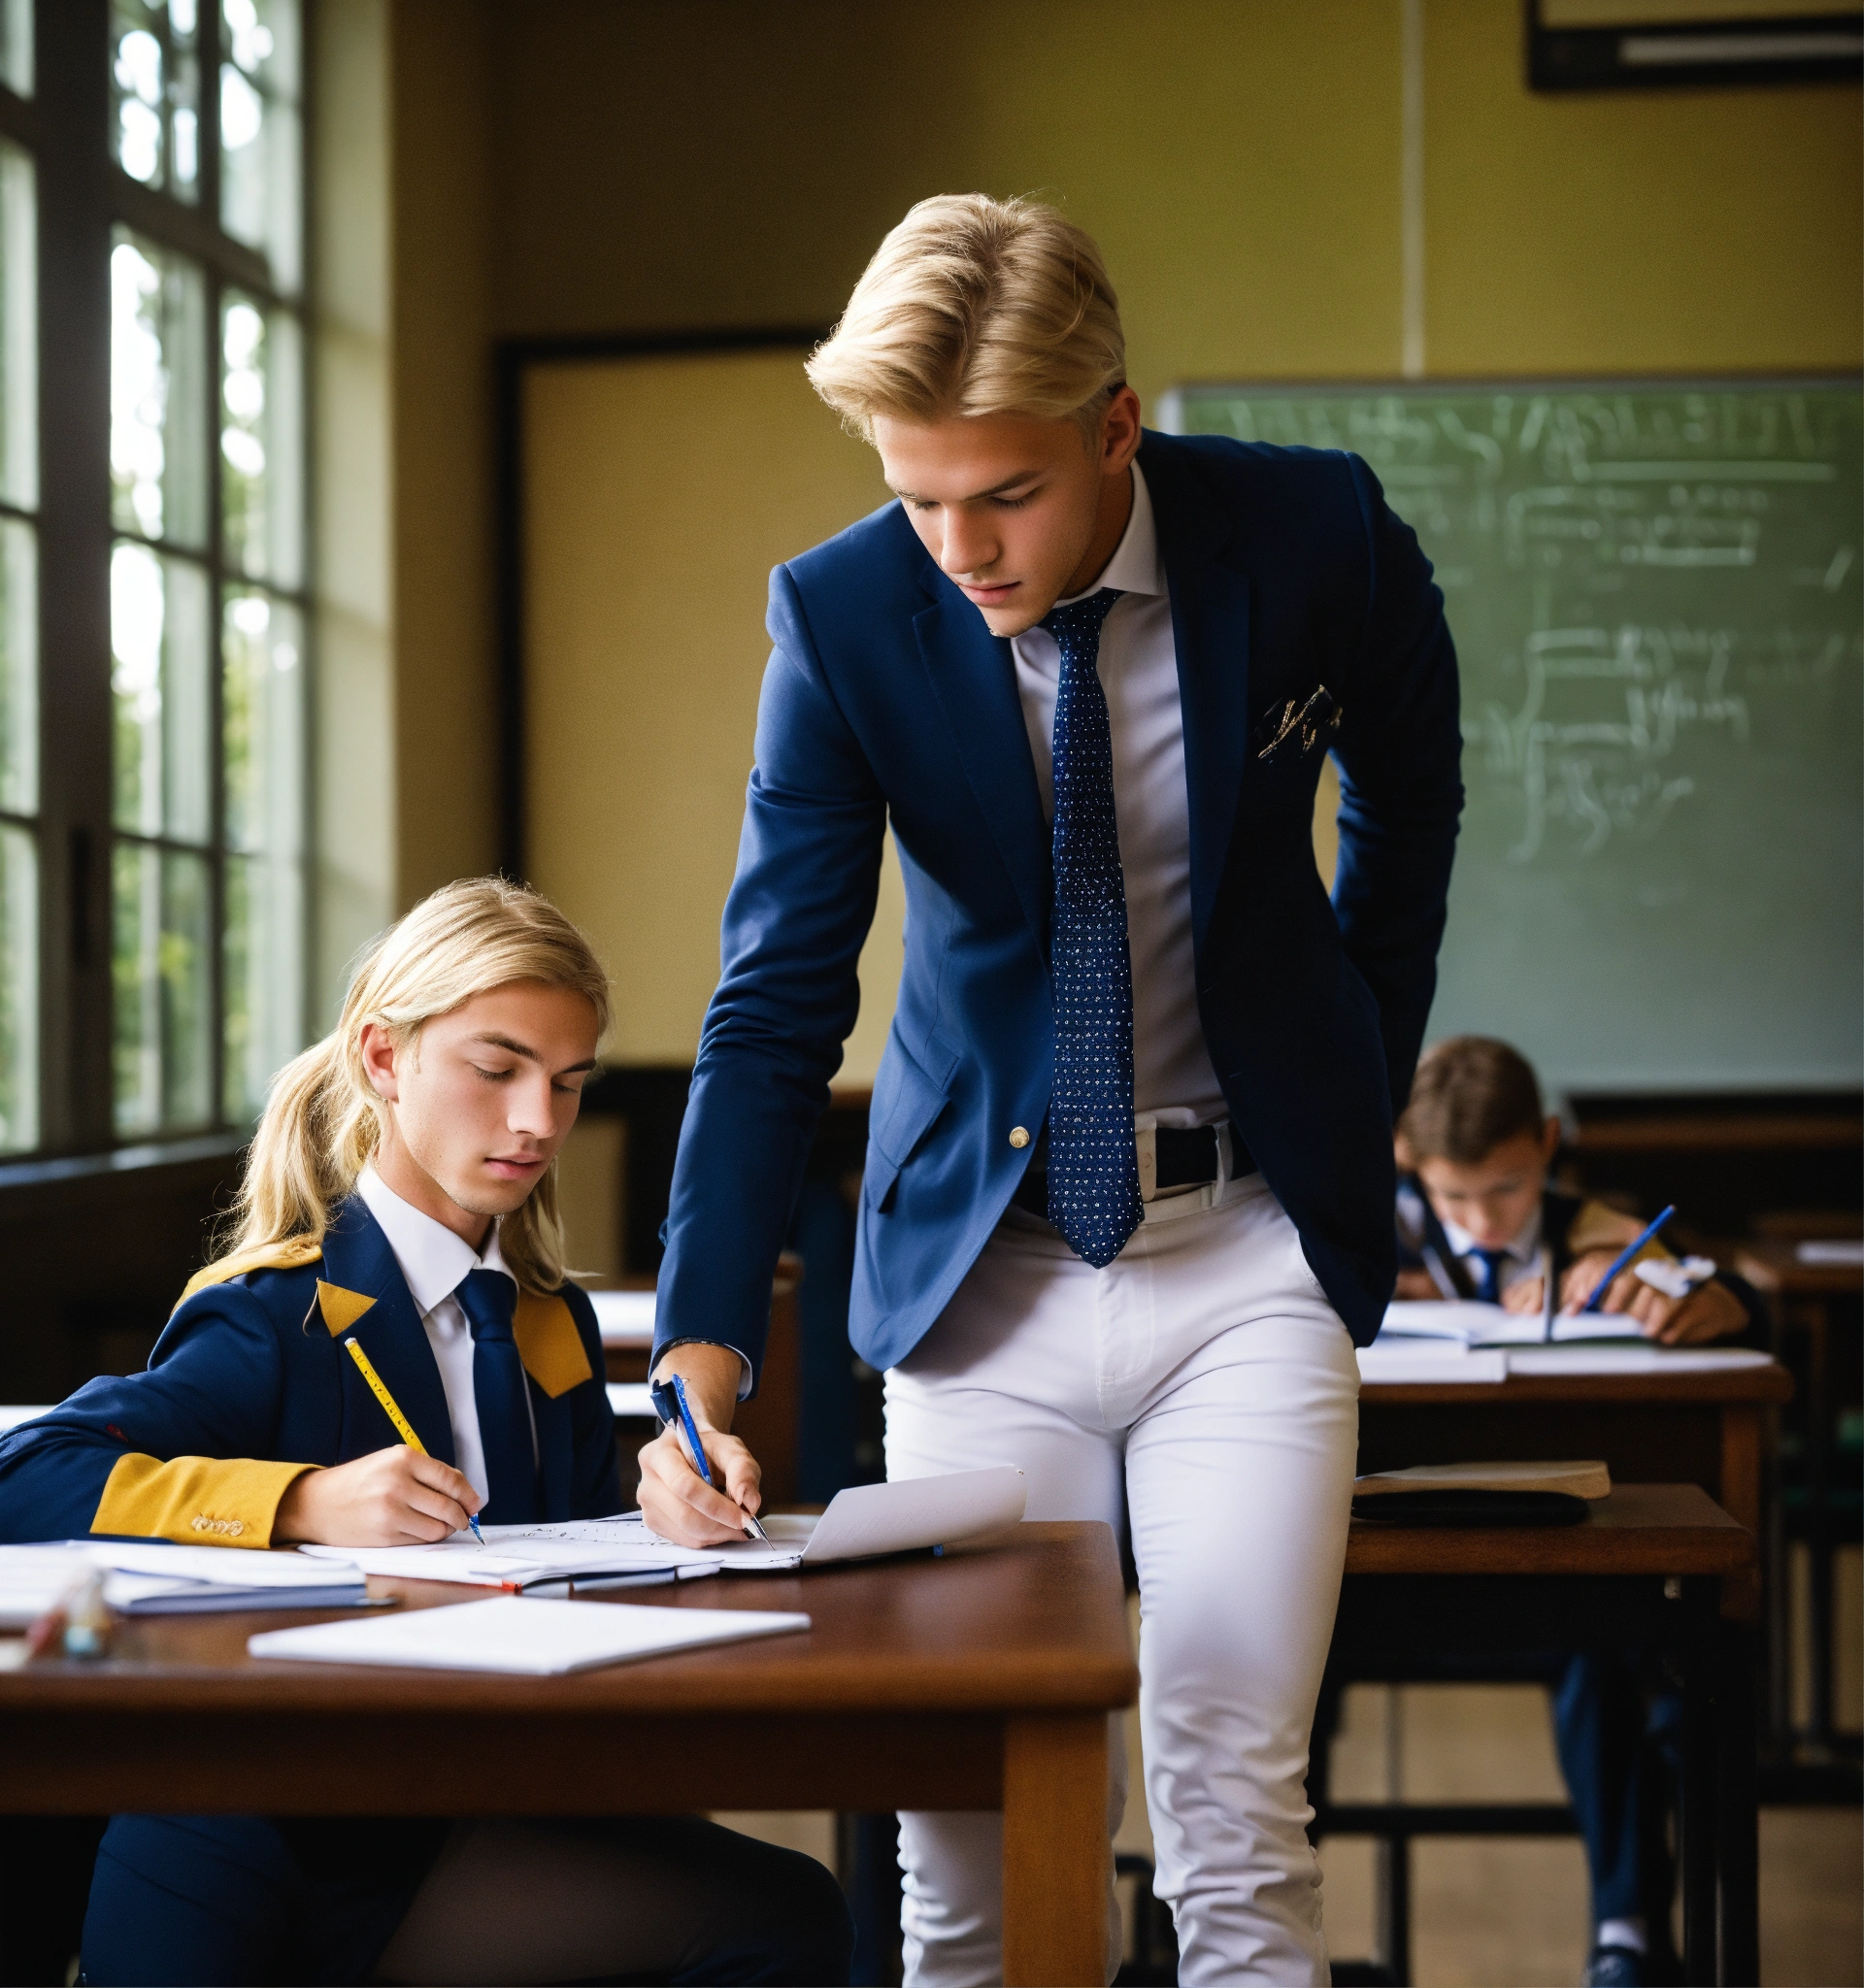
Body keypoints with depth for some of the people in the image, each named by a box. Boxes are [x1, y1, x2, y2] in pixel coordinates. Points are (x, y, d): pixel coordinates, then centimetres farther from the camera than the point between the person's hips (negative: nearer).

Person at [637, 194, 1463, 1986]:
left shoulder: (1312, 535, -12)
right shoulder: (843, 613, -11)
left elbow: (1408, 790, 11)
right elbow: (775, 1010, -12)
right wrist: (703, 1362, -23)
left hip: (1248, 1253, 0)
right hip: (981, 1265, 1)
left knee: (1234, 1834, -6)